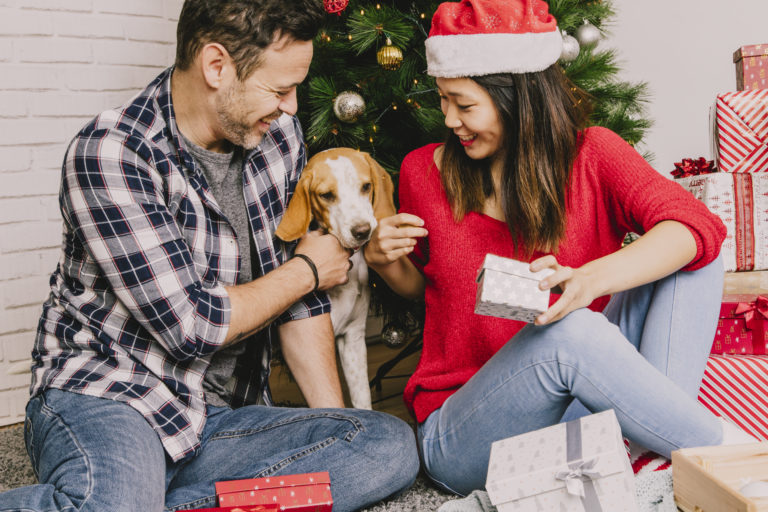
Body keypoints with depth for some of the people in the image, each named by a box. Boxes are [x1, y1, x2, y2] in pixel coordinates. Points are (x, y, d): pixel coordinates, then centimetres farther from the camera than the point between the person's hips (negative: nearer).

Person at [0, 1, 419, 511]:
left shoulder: (278, 135, 5)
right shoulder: (109, 154, -16)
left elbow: (300, 301, 11)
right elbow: (192, 325, -20)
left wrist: (338, 434, 8)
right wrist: (309, 270, -4)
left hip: (227, 417, 7)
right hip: (105, 396, -7)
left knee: (392, 445, -18)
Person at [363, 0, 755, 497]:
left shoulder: (592, 154, -3)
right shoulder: (425, 171, -1)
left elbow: (698, 225, -21)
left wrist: (592, 278, -38)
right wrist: (385, 262, -6)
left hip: (577, 406, 2)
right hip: (460, 435, -1)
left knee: (682, 255, -15)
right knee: (568, 330, -36)